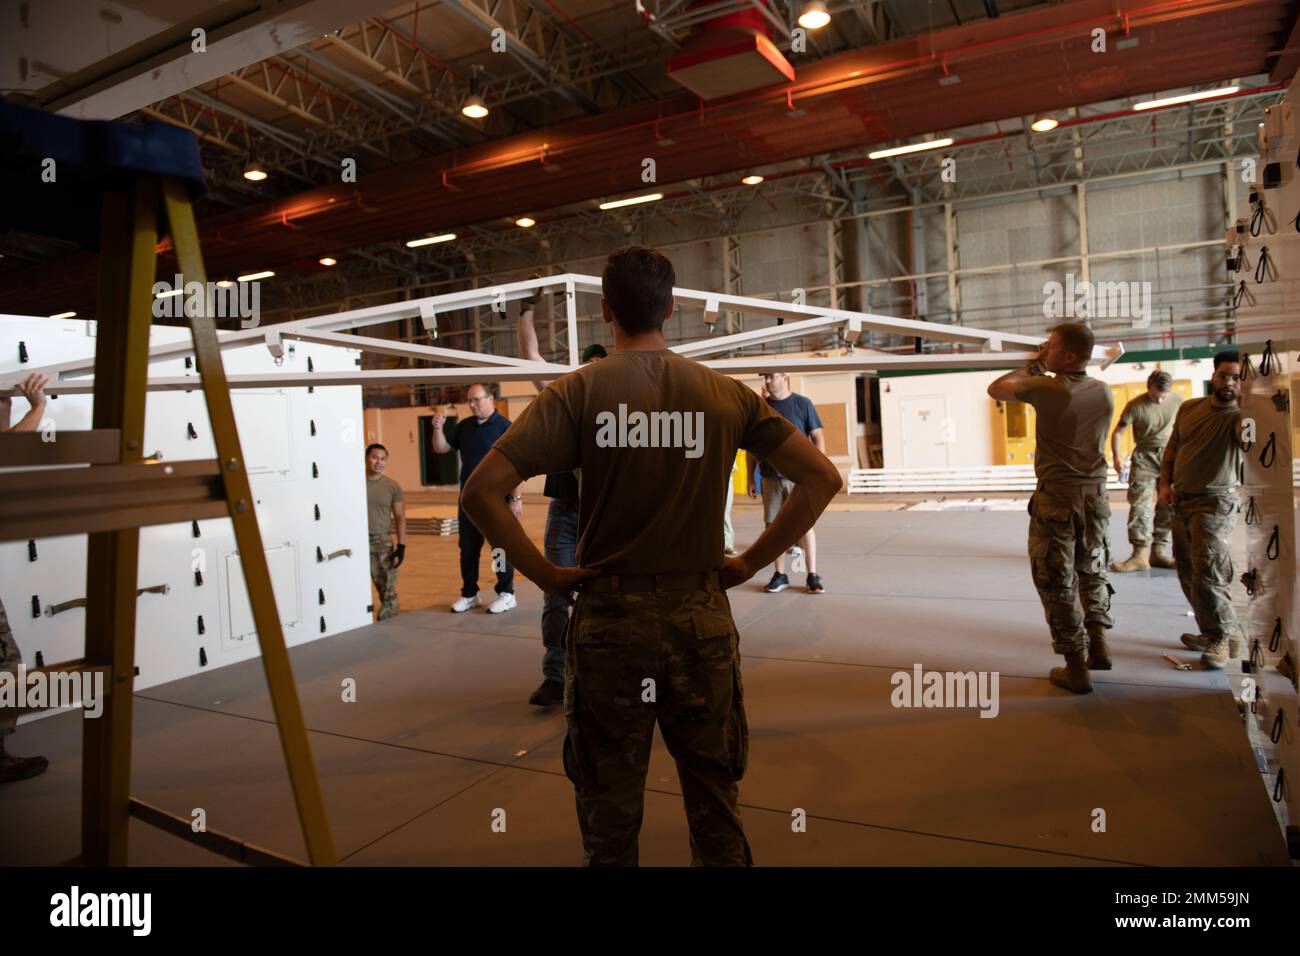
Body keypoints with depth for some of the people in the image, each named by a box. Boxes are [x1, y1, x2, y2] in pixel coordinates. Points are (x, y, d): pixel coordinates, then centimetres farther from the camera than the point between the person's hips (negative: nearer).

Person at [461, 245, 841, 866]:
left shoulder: (576, 393, -7)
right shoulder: (725, 394, 0)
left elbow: (481, 491, -15)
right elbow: (822, 477, -1)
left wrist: (545, 575, -6)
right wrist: (750, 562, 1)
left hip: (608, 620, -1)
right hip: (702, 618, 2)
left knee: (609, 812, 16)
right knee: (714, 803, 19)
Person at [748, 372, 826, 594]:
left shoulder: (802, 404, 0)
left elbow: (818, 438, 0)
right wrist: (750, 477, 8)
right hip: (771, 477, 3)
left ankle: (813, 576, 6)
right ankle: (779, 575, 14)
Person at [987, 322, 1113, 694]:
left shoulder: (1046, 389, -15)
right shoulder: (1104, 392, 2)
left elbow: (996, 389, -1)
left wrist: (1032, 367, 10)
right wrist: (1043, 370, 17)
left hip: (1056, 496, -5)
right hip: (1095, 495, 6)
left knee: (1056, 581, 4)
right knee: (1092, 572, 26)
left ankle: (1077, 667, 9)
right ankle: (1098, 641, 22)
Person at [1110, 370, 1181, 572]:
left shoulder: (1178, 402, -1)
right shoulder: (1135, 406, -12)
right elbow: (1118, 432, -9)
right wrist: (1116, 457, -20)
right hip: (1145, 457, -3)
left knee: (1167, 506, 3)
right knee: (1140, 504, -11)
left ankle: (1159, 552, 13)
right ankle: (1140, 555, -13)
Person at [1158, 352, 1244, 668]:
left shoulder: (1240, 417, -11)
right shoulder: (1189, 408, 7)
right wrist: (1165, 484, 6)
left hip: (1215, 503, -6)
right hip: (1181, 501, 7)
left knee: (1207, 576, -14)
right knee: (1188, 575, 13)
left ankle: (1225, 637, 4)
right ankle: (1211, 633, 28)